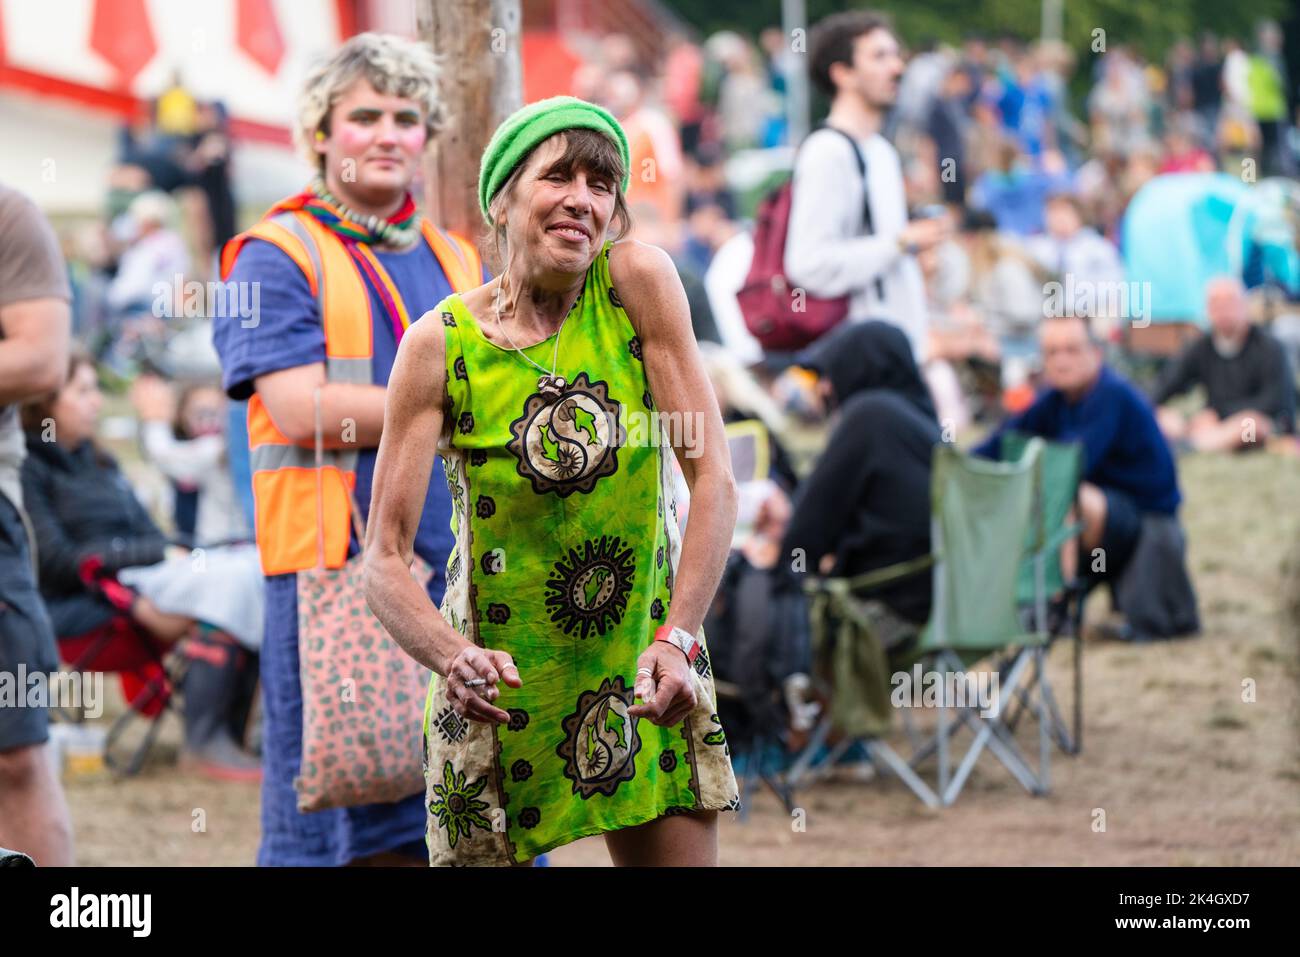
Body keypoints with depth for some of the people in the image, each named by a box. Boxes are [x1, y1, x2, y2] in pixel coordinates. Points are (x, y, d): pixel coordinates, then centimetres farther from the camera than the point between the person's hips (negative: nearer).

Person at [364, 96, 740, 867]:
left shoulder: (641, 282, -8)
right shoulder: (440, 346, -9)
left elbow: (714, 480, -10)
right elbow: (385, 559, -11)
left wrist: (676, 639, -21)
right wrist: (453, 658, -30)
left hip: (643, 666, 1)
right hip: (497, 674, -1)